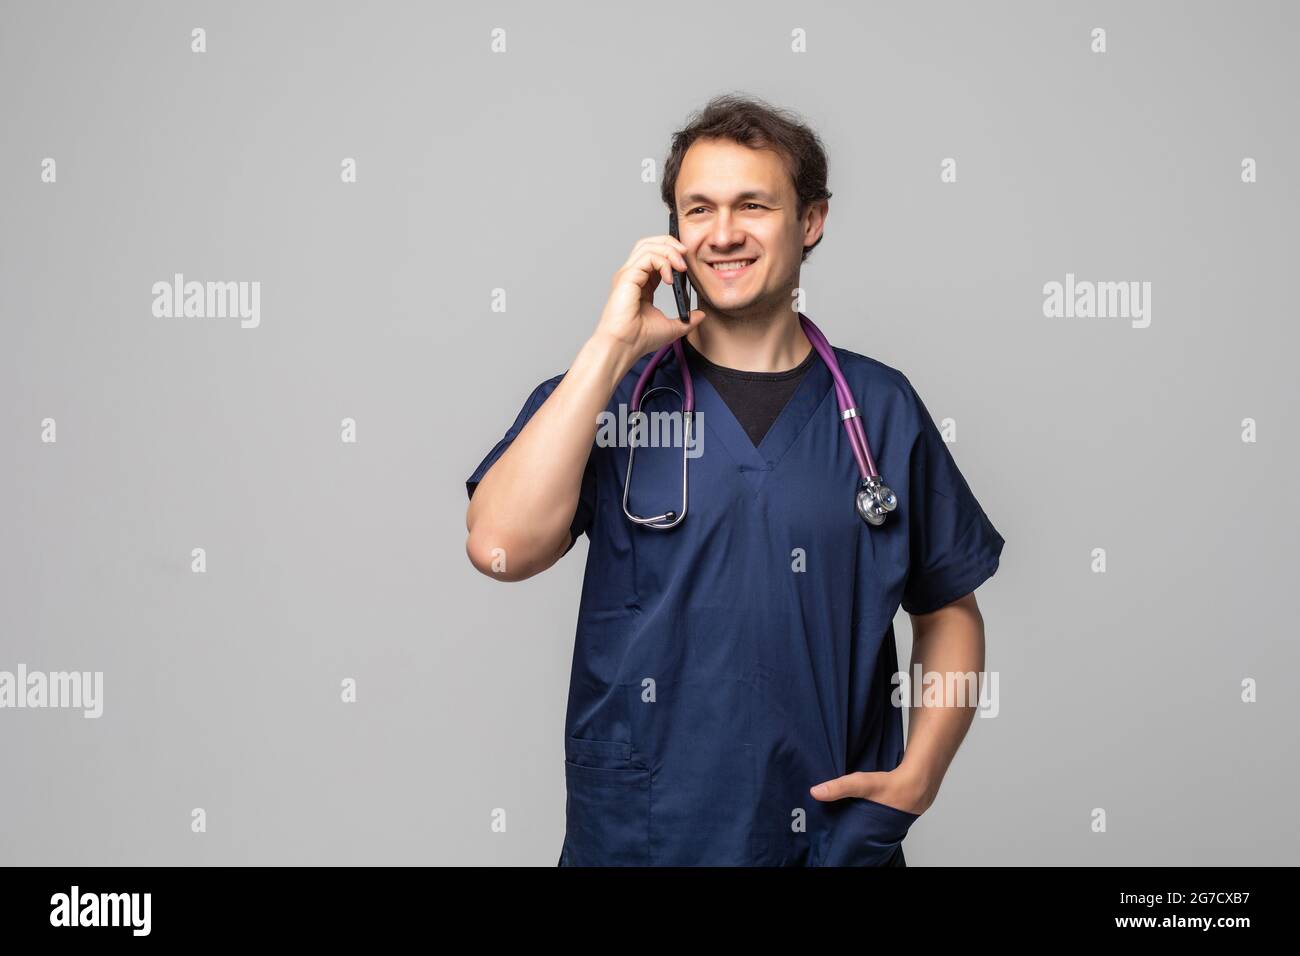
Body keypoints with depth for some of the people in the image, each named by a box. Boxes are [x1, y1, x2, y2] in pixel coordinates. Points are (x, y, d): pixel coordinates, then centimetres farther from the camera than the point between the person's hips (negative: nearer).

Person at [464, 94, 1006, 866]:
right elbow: (502, 547, -19)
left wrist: (917, 778, -6)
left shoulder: (882, 407, 1)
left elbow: (950, 613, 8)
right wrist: (615, 345, -17)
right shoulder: (603, 391, -2)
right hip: (636, 834, -1)